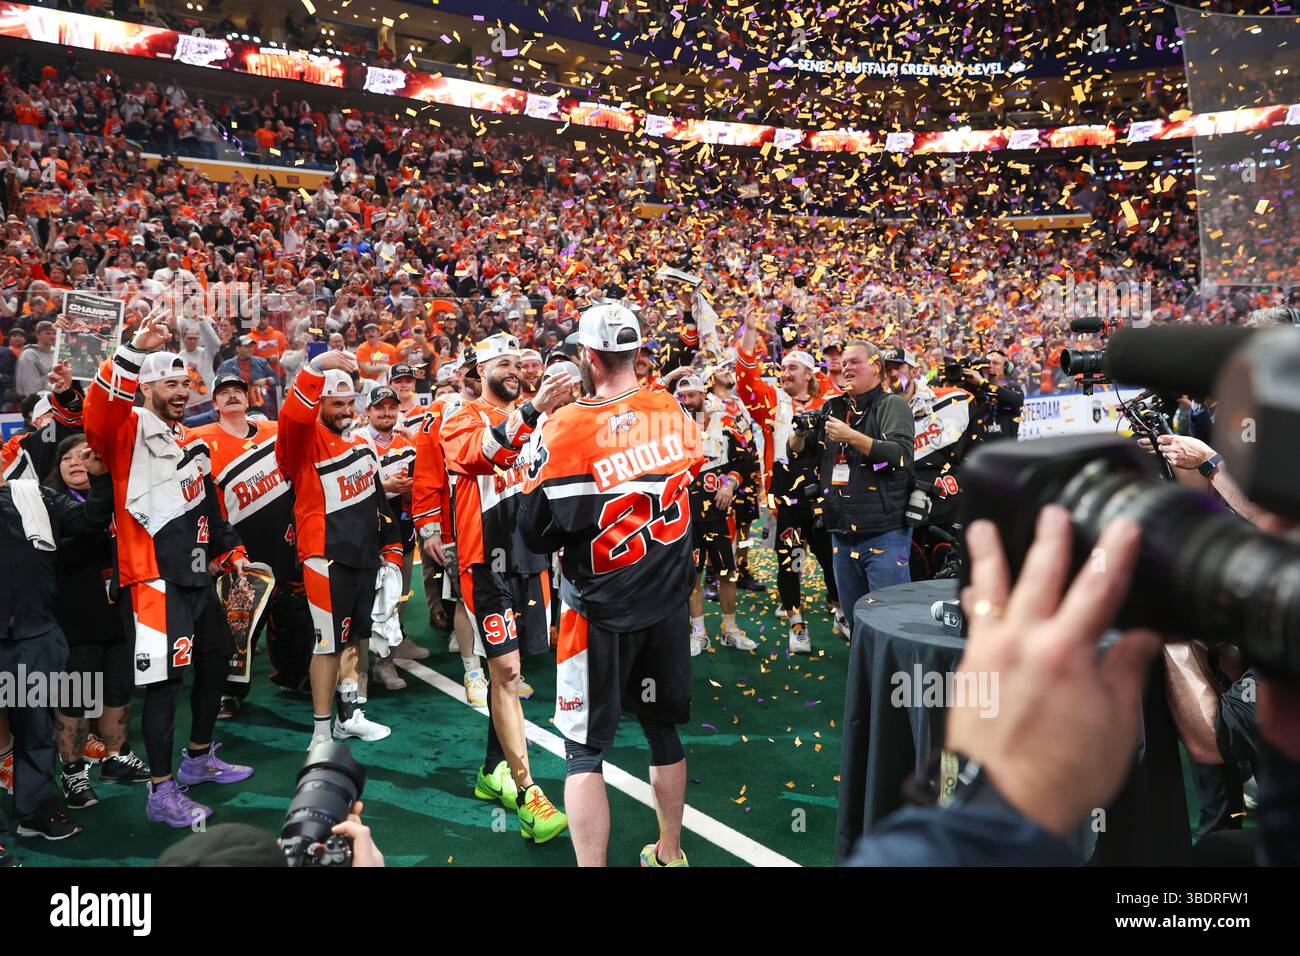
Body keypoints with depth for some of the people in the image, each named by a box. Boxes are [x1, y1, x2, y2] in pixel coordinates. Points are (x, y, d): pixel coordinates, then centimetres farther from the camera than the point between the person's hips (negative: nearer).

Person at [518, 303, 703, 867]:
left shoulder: (564, 430, -17)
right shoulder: (675, 413, -3)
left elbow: (536, 534, -13)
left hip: (600, 609, -5)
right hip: (670, 603, 5)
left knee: (585, 748, 6)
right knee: (663, 731, 20)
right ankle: (669, 854, 36)